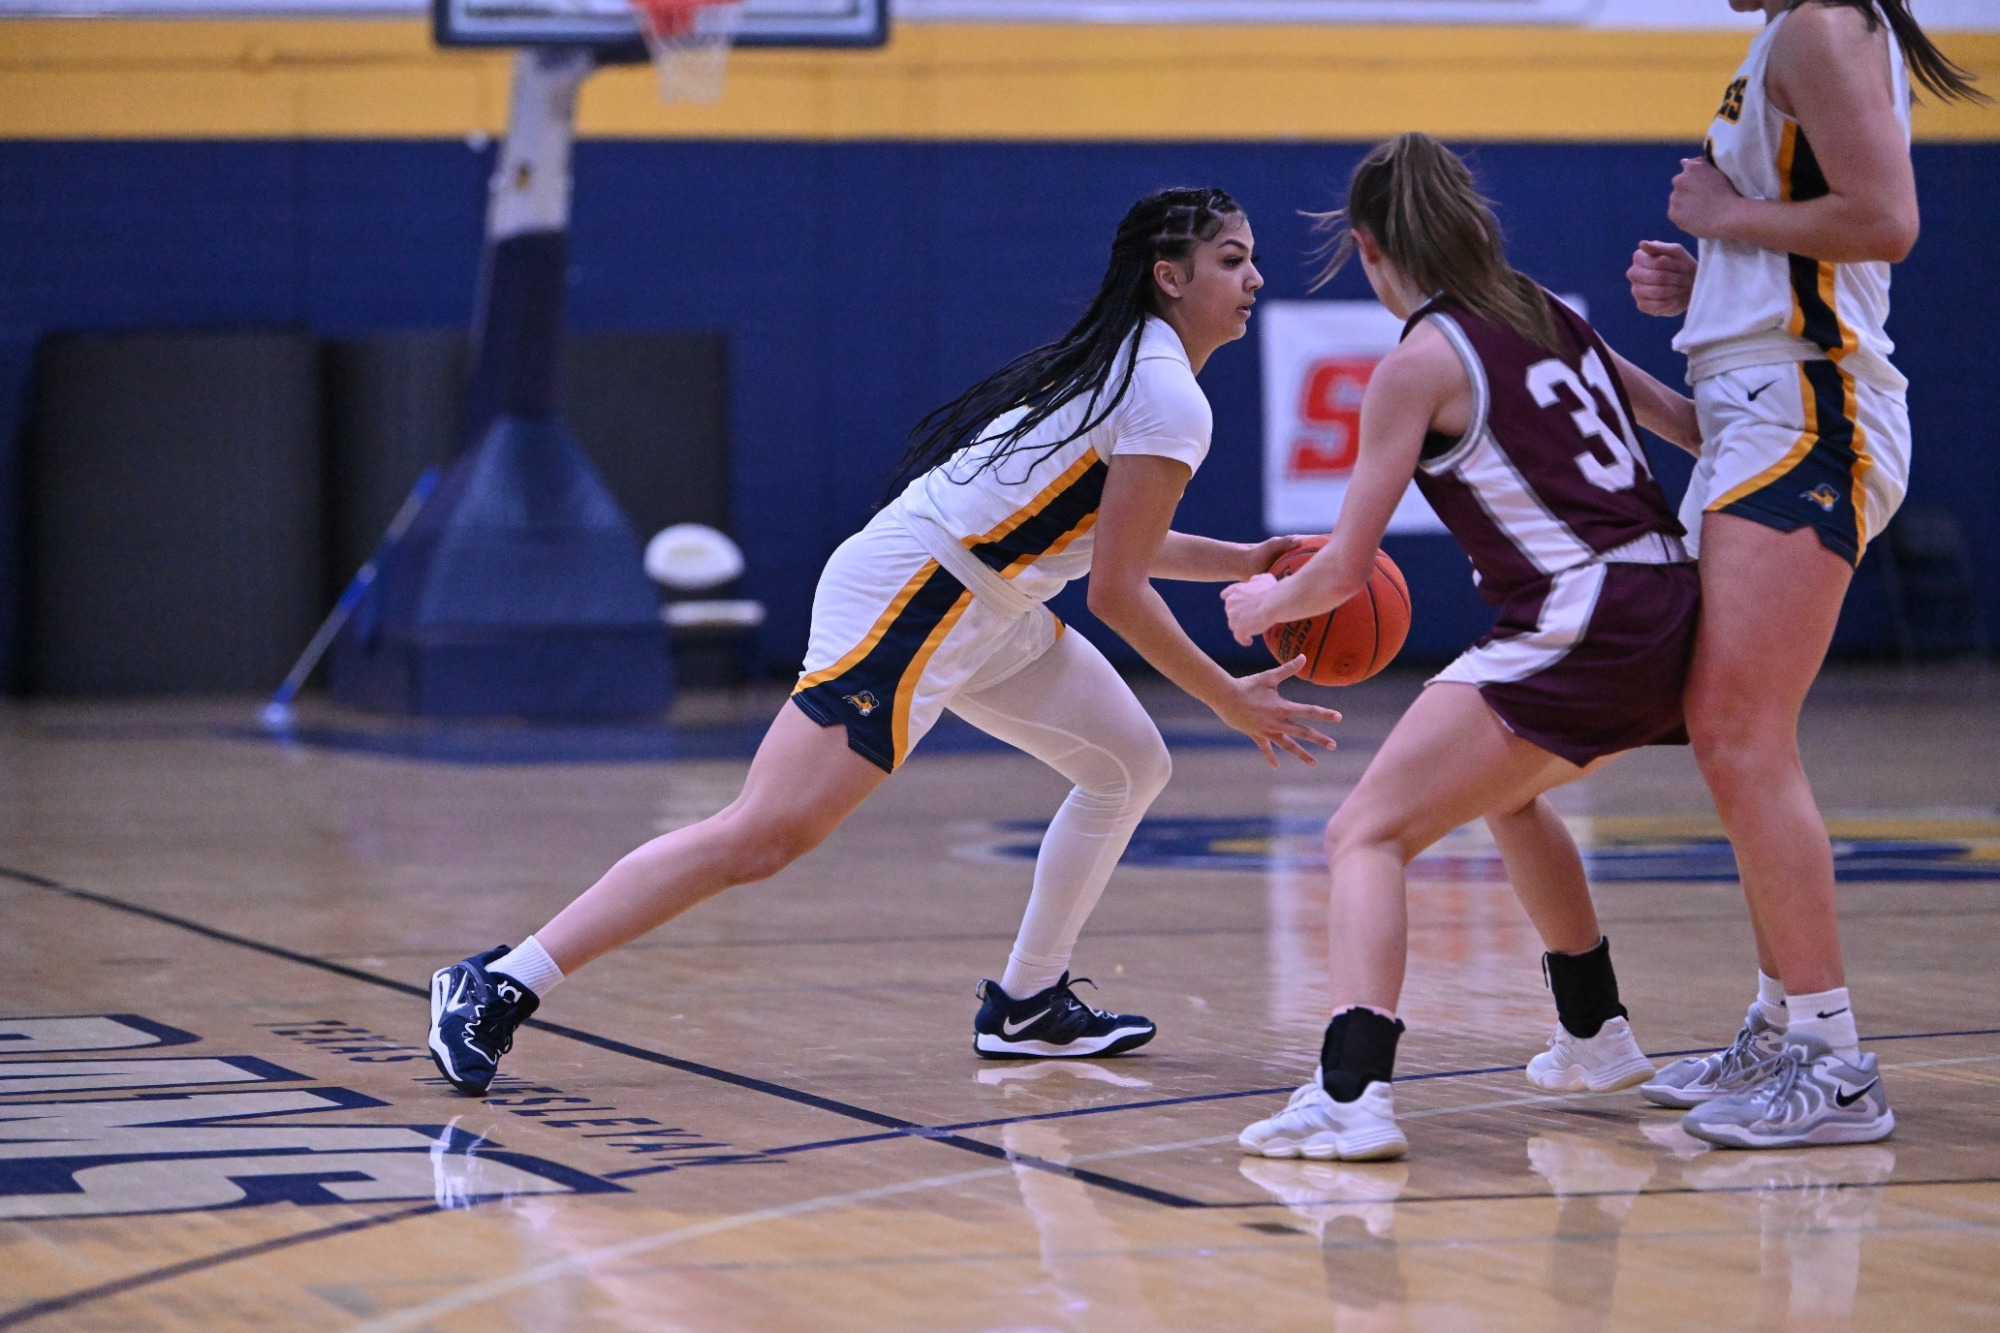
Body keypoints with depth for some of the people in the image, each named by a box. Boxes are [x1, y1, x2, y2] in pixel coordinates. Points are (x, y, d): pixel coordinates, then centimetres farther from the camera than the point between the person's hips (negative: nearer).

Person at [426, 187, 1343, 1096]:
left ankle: (1027, 1006, 22)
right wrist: (1232, 702, -6)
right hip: (909, 603, -10)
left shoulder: (1128, 364, 17)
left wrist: (1243, 561, 25)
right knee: (760, 837, -16)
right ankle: (499, 985, -17)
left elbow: (1112, 535, 30)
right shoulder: (1168, 399, -13)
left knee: (1130, 765, 15)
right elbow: (1116, 591, -14)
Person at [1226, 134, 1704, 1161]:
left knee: (1366, 835, -5)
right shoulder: (1549, 317, 17)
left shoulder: (1421, 361, -3)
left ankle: (1352, 1093, -24)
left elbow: (1345, 568, -1)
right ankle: (1595, 1036, 44)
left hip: (1575, 633, -8)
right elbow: (1692, 422, 28)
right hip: (1673, 613, 8)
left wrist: (1265, 602, 18)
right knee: (1505, 790, 34)